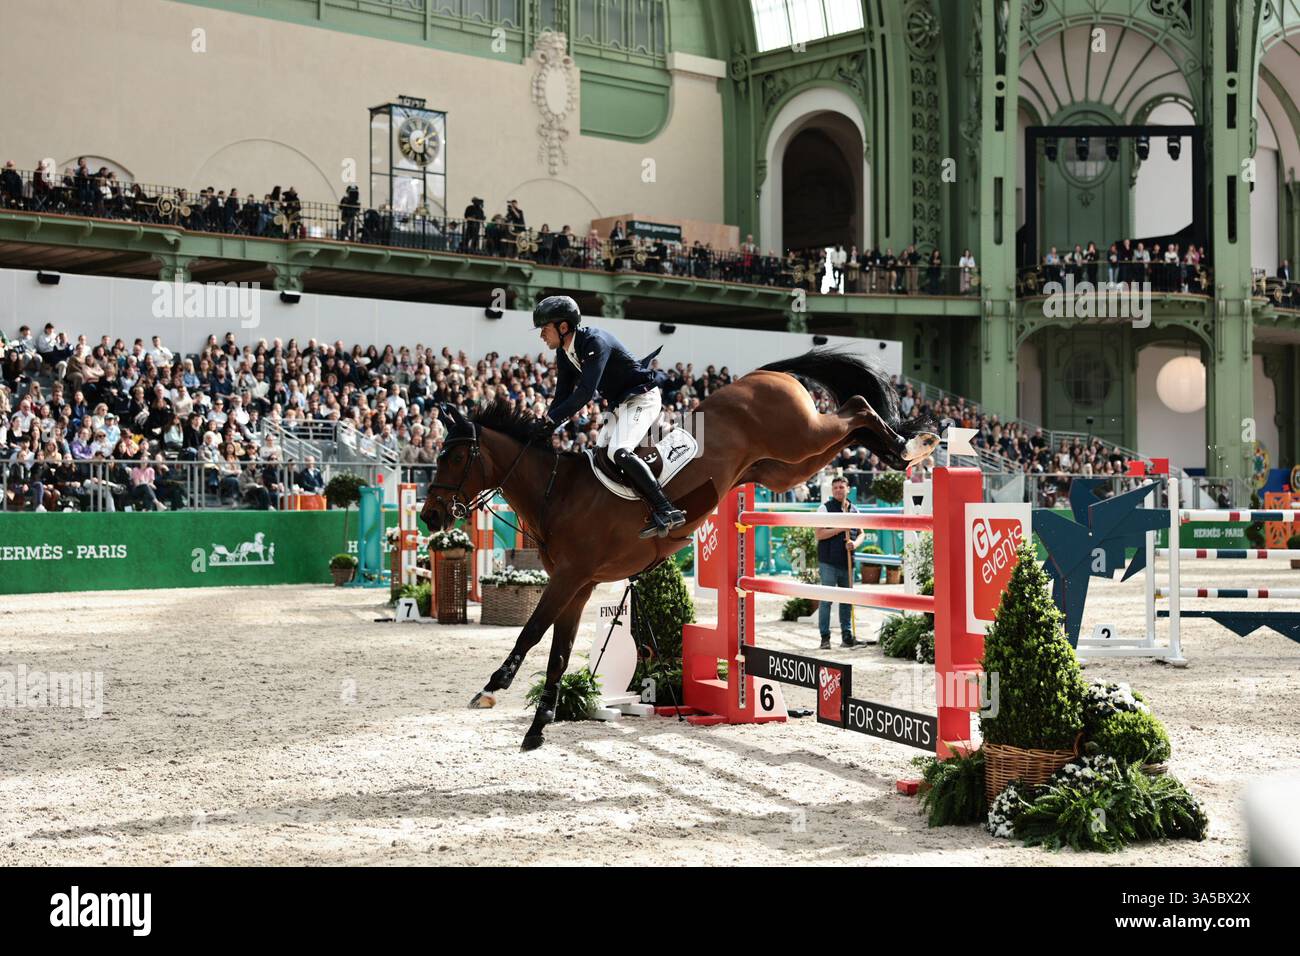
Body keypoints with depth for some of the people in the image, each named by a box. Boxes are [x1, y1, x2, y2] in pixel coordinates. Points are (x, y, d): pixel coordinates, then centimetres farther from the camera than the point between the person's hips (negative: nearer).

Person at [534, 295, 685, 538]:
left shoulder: (595, 342, -24)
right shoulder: (564, 354, 4)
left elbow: (586, 392, -32)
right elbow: (562, 395, 8)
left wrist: (551, 419, -34)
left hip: (642, 399, -10)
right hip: (619, 406, 10)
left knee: (619, 452, -28)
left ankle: (667, 511, -28)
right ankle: (657, 514, -3)